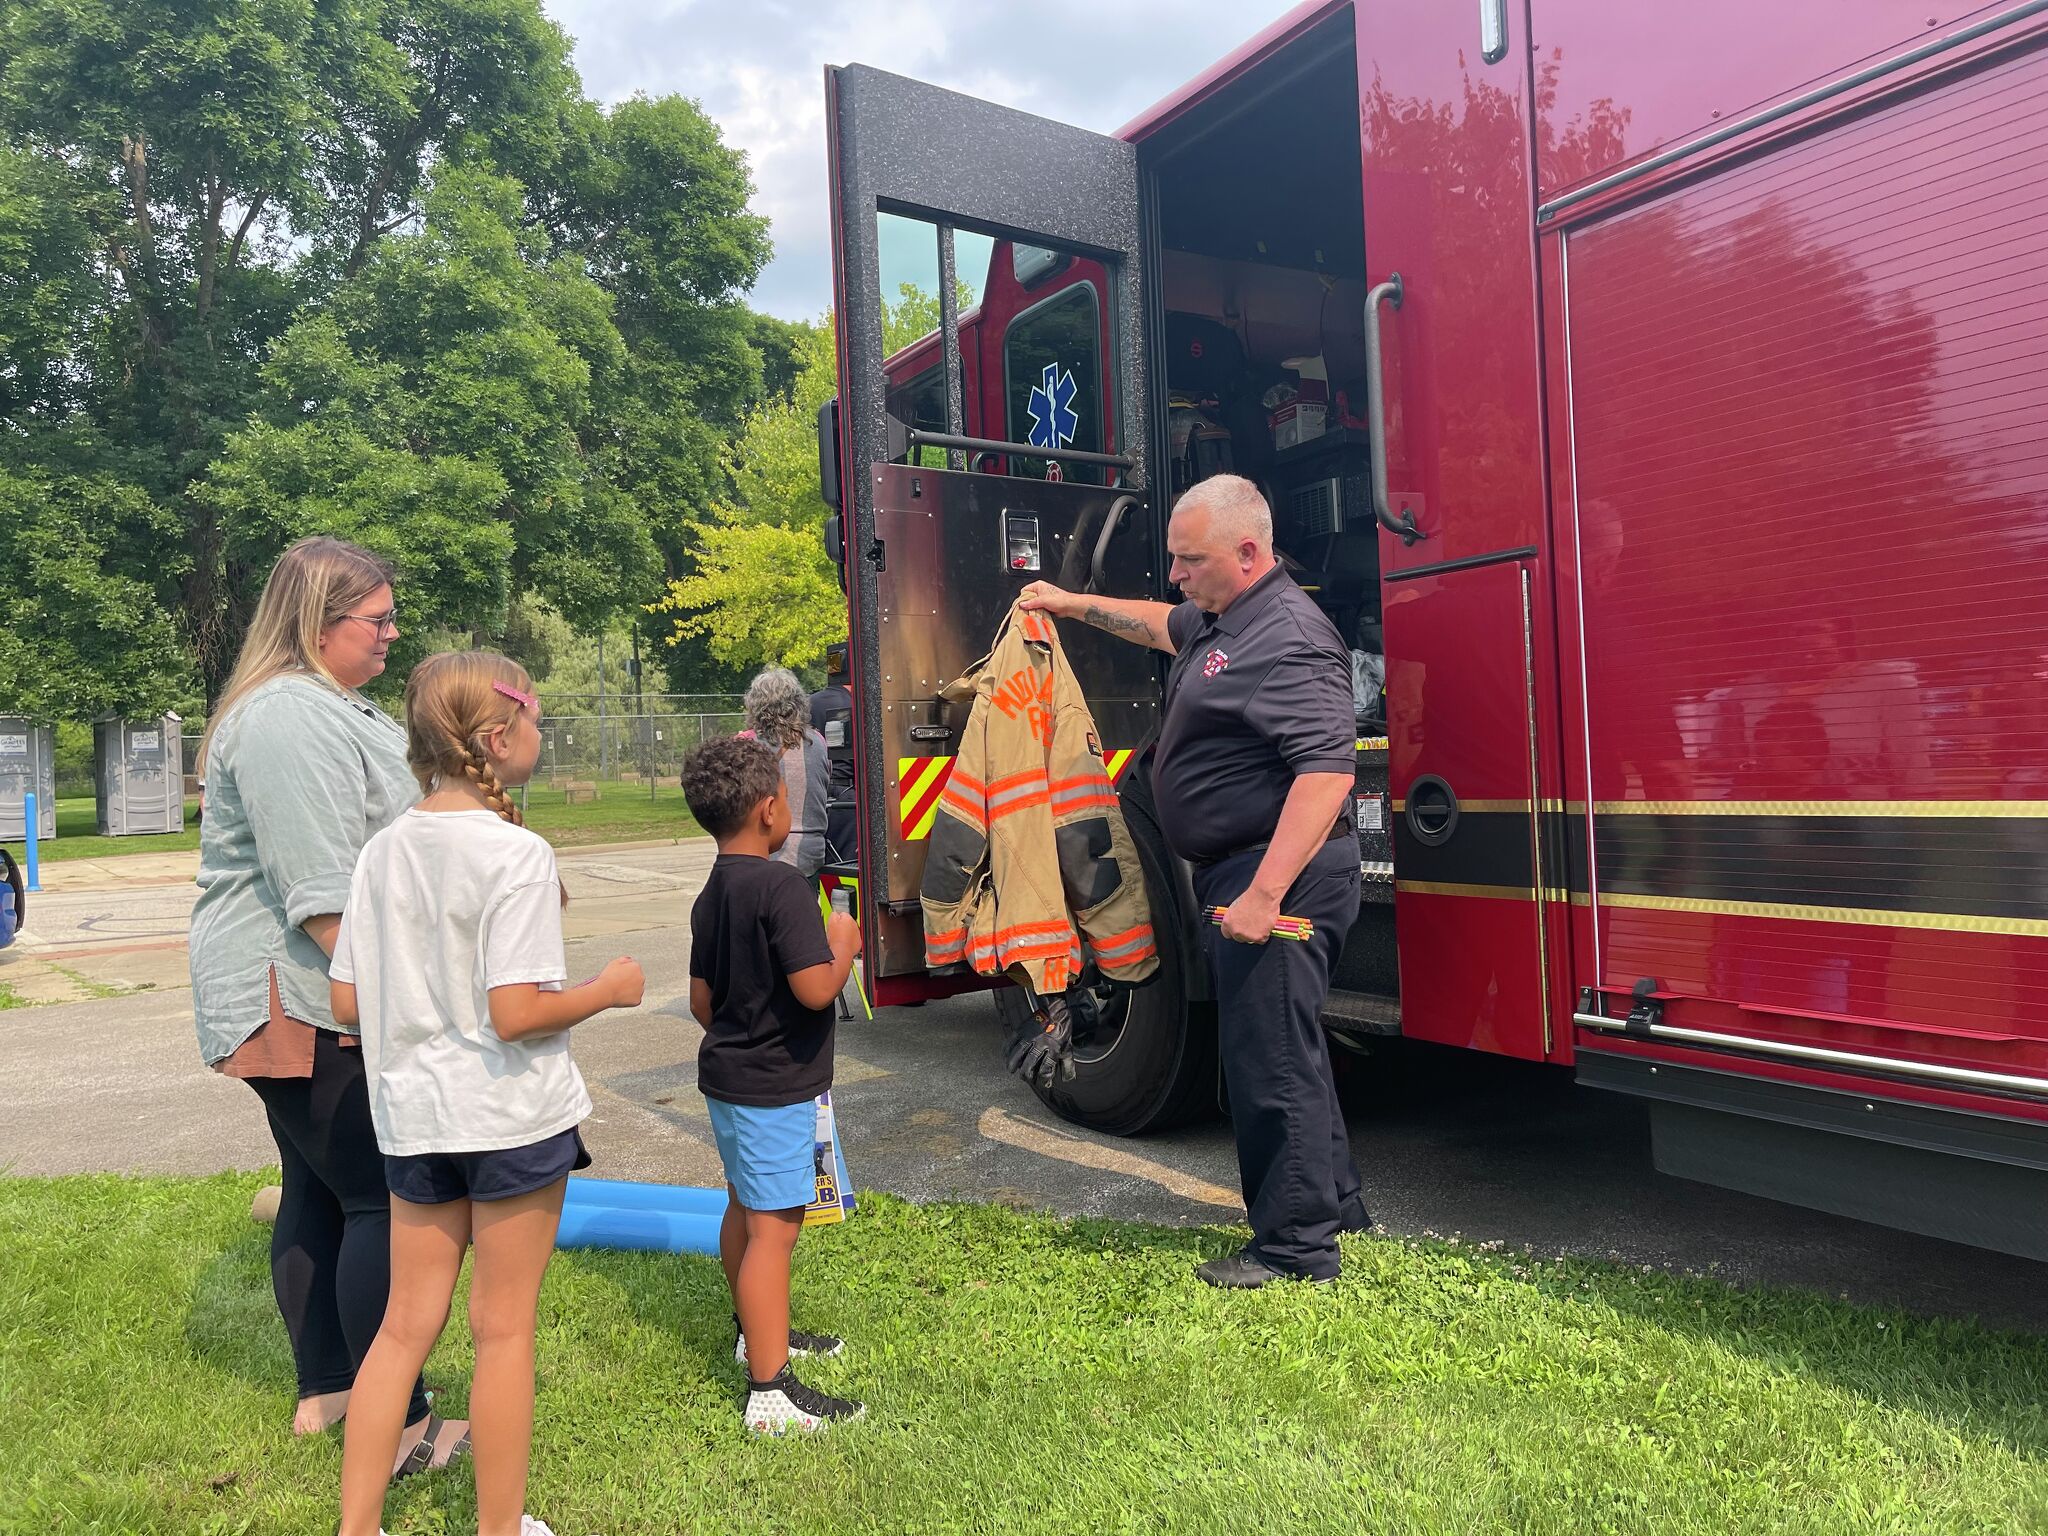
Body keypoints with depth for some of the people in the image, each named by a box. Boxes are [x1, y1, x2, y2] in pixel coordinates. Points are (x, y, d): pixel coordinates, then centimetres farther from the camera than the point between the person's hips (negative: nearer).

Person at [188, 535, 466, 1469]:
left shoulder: (331, 708, 16)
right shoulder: (289, 721, -19)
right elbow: (322, 893, -25)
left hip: (315, 1001, 11)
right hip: (306, 1004, -11)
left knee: (319, 1189, 17)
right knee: (385, 1202, -6)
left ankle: (323, 1391, 31)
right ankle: (401, 1428, 2)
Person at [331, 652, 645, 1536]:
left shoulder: (384, 850, 2)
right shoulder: (518, 855, -18)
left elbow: (346, 1002, 5)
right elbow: (516, 1015, -22)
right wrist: (608, 990, -7)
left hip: (412, 1115, 6)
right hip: (510, 1116, -6)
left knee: (405, 1324, 17)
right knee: (505, 1329, 9)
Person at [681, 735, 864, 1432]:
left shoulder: (712, 895, 6)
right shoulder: (781, 886, -22)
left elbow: (702, 999, 13)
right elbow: (815, 989, -29)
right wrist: (843, 943, -11)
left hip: (730, 1075, 10)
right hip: (775, 1087, -10)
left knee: (745, 1207, 23)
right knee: (774, 1225, -4)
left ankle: (755, 1331, 41)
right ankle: (771, 1391, 2)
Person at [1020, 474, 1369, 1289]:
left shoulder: (1288, 637, -19)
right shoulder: (1220, 623, 14)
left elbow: (1328, 769, -28)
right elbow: (1163, 625, 38)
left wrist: (1264, 894, -31)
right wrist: (1076, 604, 38)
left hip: (1278, 875, -11)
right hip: (1238, 870, 11)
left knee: (1272, 1060, -3)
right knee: (1281, 1047, 19)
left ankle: (1295, 1247, 11)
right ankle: (1335, 1206, 34)